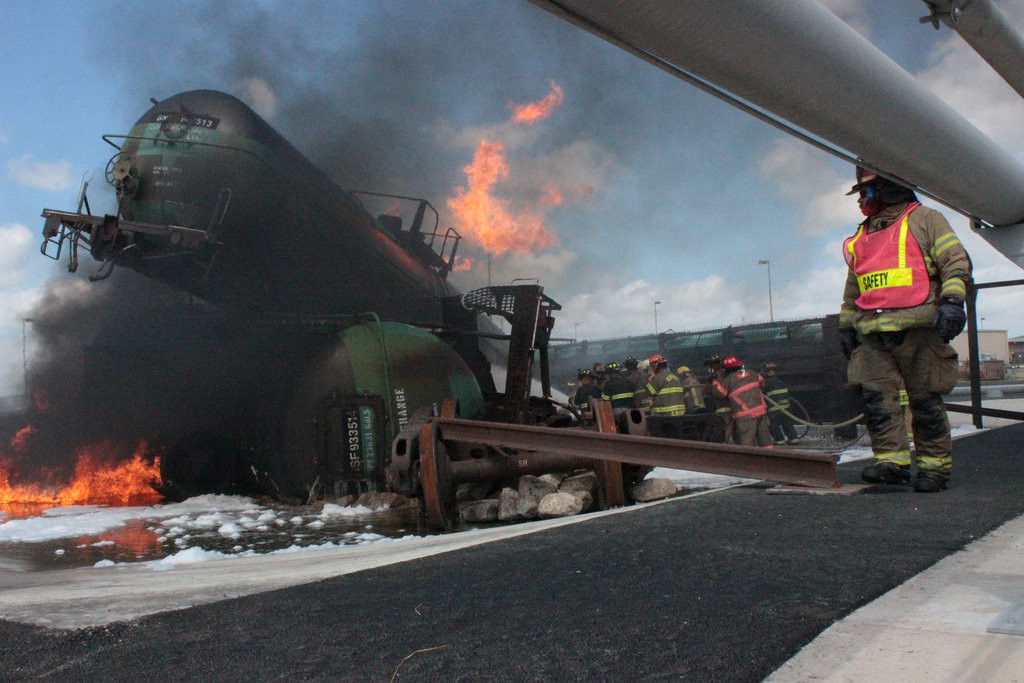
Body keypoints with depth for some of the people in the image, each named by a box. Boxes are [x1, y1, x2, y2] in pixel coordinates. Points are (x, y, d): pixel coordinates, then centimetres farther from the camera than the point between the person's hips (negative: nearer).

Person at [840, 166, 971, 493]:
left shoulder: (924, 219, 7)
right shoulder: (861, 237, 24)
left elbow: (956, 261, -2)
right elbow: (852, 289, 30)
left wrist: (951, 300, -15)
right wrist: (846, 325, 24)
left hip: (917, 329, -5)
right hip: (873, 335, 5)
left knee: (925, 399, -2)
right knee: (875, 394, -8)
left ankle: (935, 465, 7)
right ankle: (892, 460, -5)